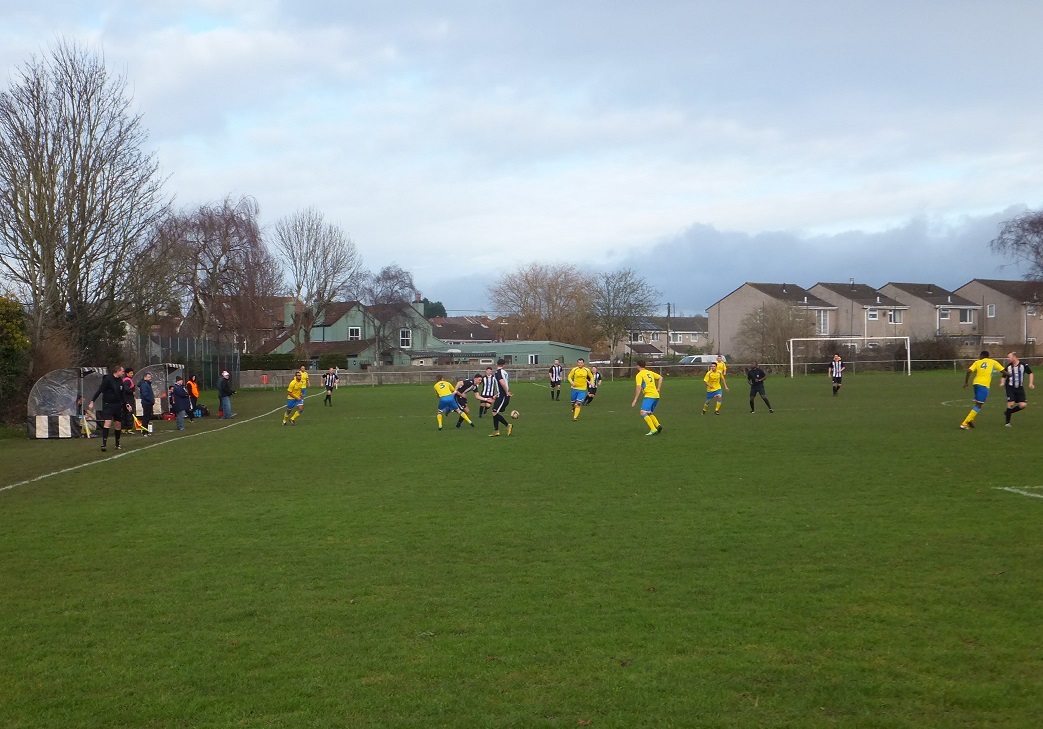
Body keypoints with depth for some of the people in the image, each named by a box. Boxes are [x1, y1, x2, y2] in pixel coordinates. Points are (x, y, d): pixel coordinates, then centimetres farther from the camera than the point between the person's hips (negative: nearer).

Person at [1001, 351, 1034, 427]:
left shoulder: (1023, 365, -7)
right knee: (1011, 404, -15)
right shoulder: (1008, 366, -3)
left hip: (1020, 388, 1)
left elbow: (1030, 373, 7)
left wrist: (1031, 383, -3)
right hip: (1010, 388, -1)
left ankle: (1007, 412, 15)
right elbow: (1004, 376, 7)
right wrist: (1002, 383, -14)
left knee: (1023, 405, -7)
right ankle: (1007, 422, 0)